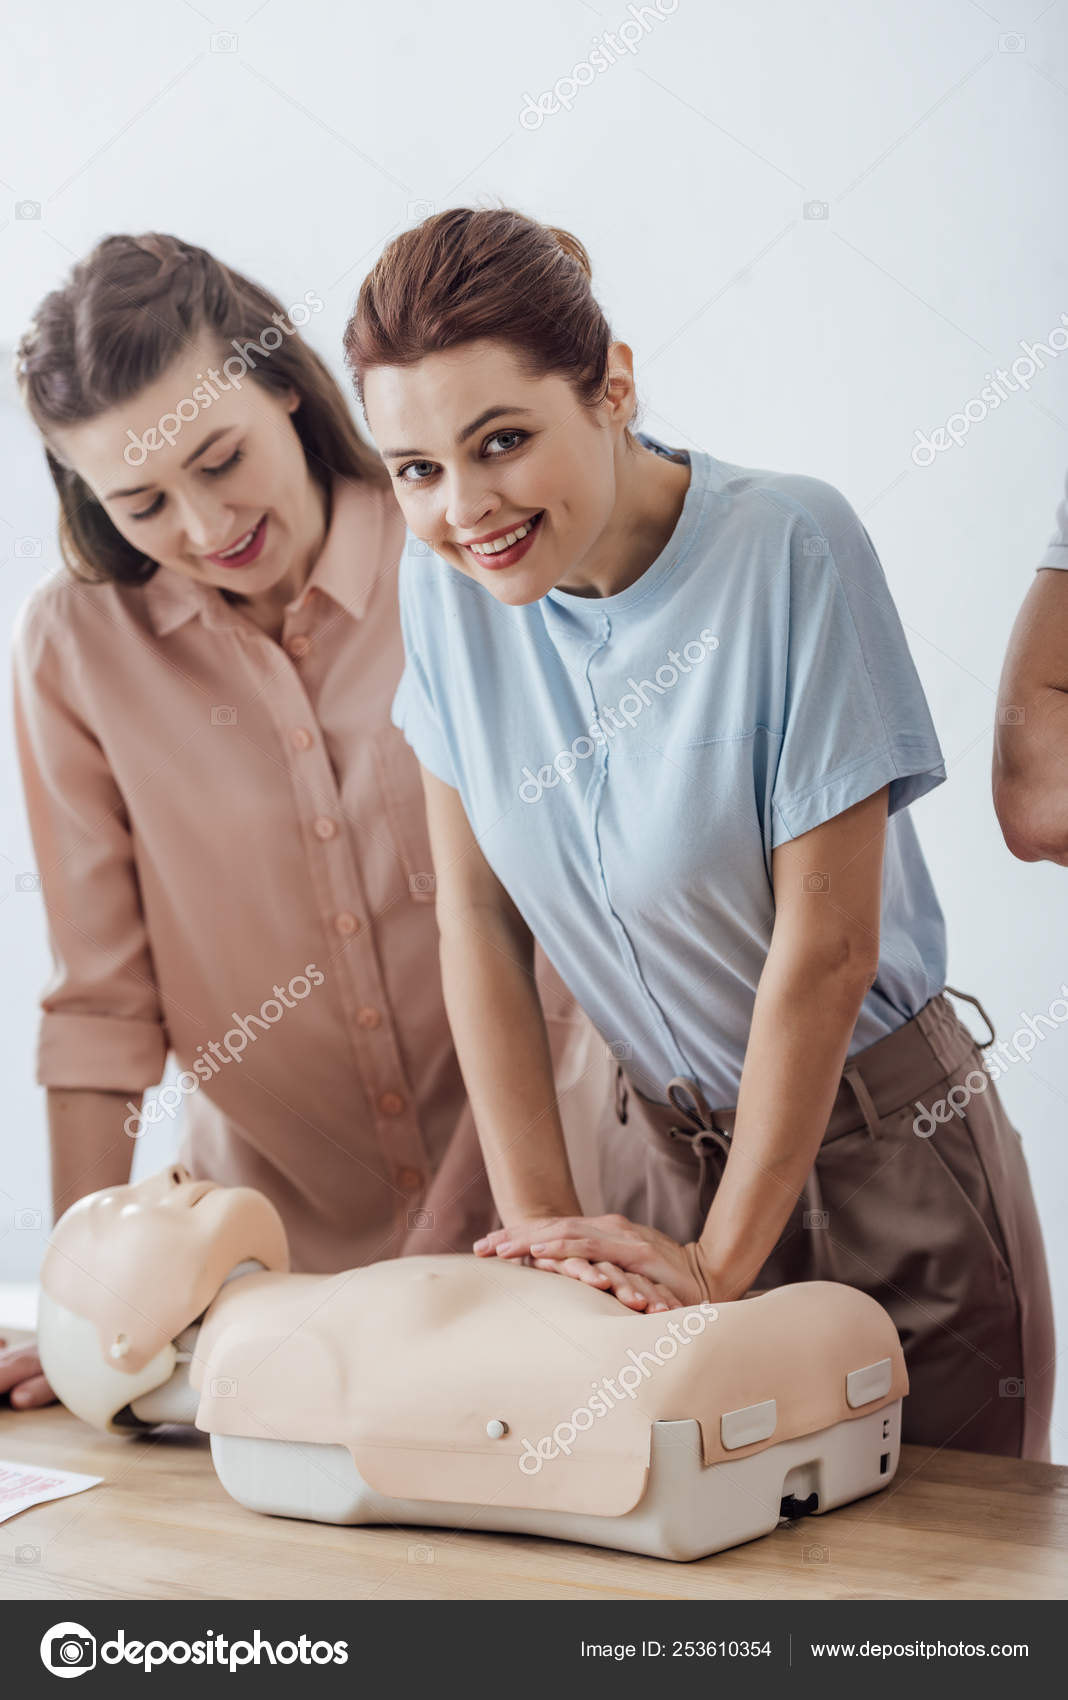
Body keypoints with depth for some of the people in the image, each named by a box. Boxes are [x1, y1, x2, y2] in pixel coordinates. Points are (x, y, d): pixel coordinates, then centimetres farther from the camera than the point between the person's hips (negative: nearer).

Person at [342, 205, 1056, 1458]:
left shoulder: (788, 546, -22)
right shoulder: (446, 578, -7)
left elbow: (826, 945, -19)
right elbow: (479, 918, -2)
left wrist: (722, 1261, -14)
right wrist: (538, 1217, -6)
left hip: (883, 1156, -4)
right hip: (662, 1145, 4)